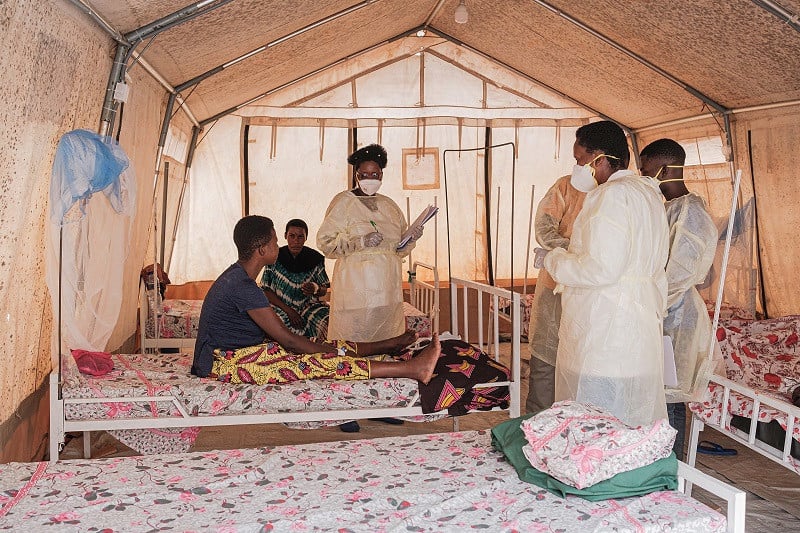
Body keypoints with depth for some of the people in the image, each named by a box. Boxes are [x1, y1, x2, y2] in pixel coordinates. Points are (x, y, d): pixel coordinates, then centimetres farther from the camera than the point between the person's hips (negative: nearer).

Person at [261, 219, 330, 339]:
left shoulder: (315, 259, 1)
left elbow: (324, 291, 8)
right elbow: (266, 291, -2)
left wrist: (316, 289, -19)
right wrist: (289, 311, -13)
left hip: (309, 306, 2)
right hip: (280, 307, -1)